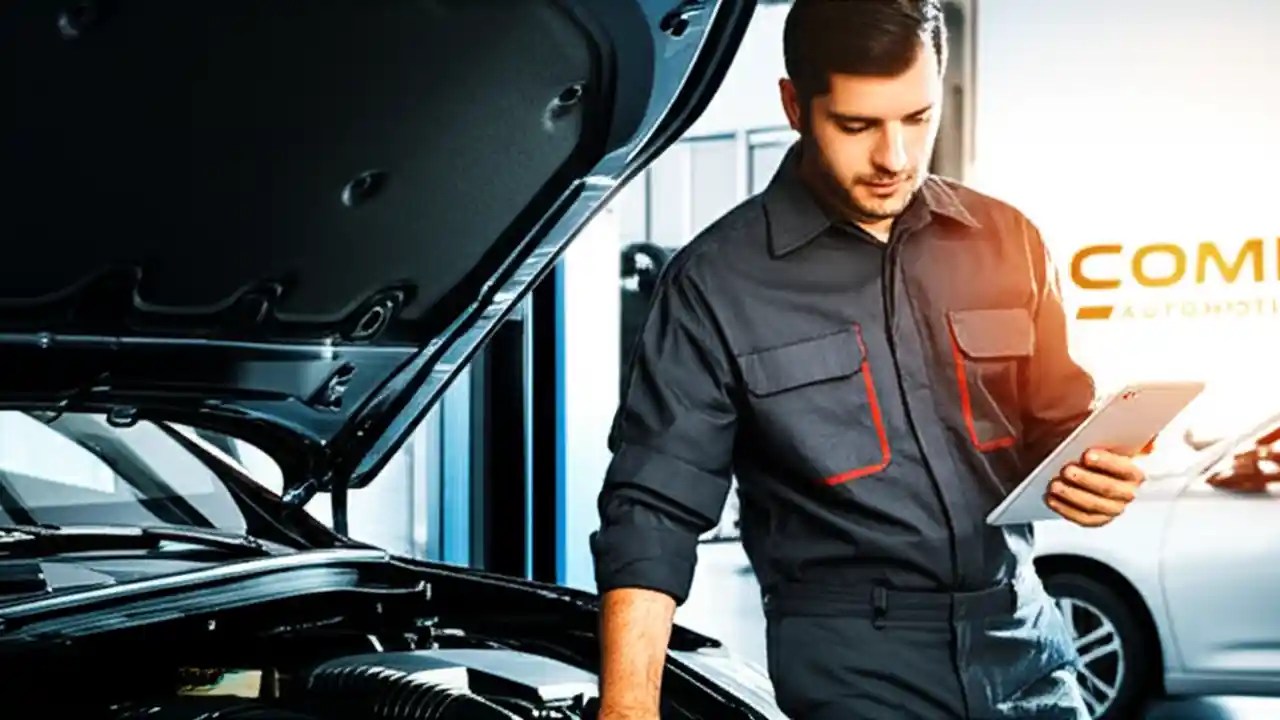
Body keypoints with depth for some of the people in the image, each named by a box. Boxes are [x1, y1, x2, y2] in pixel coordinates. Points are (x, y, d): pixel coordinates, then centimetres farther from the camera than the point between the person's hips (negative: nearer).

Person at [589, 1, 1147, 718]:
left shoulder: (1008, 243, 5)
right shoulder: (719, 280, -7)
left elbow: (1062, 427, 15)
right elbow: (653, 508, -9)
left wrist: (1100, 476, -9)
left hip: (1021, 639, 4)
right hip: (853, 660, -4)